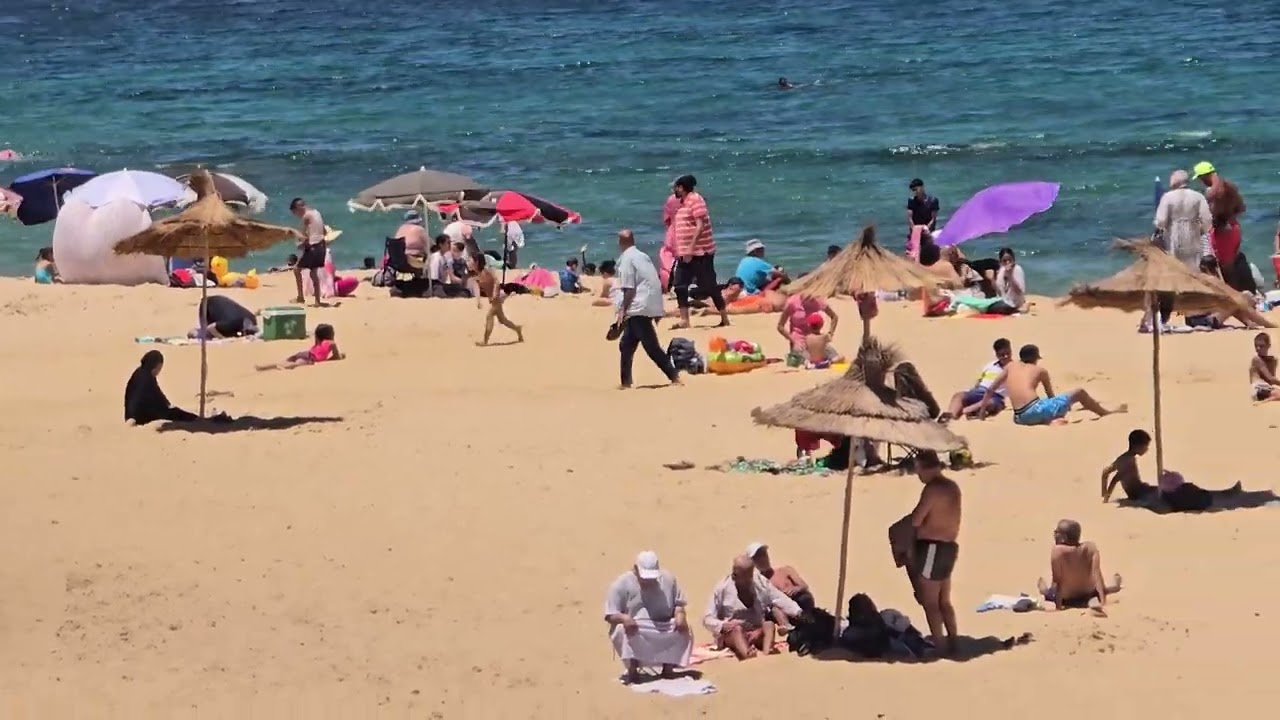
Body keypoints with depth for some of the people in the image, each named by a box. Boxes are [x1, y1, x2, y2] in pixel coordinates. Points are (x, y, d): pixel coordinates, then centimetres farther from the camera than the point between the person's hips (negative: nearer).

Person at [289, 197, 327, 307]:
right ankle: (317, 301, 15)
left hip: (312, 247, -8)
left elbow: (306, 237, -16)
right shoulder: (316, 212, 13)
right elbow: (324, 231, 18)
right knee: (314, 273, 16)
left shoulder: (306, 216, -12)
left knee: (297, 269, 5)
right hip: (321, 245, 8)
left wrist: (301, 244, 2)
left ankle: (300, 297, 6)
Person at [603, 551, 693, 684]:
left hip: (664, 631, 3)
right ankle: (632, 670, -24)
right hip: (634, 630, -3)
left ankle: (668, 668, -9)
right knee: (622, 630, -35)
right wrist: (624, 618, -34)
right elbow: (610, 615, -10)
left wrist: (680, 615, -14)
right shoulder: (621, 584, -8)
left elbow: (679, 604, 11)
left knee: (684, 629, -22)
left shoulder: (668, 579, 2)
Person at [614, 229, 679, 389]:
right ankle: (625, 381, 17)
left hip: (639, 309, -9)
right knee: (626, 344, 14)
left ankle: (673, 375, -9)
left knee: (651, 346, -7)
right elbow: (657, 282, 15)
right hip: (651, 306, 9)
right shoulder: (642, 256, 15)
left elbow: (629, 289, -14)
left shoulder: (626, 260, -8)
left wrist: (623, 310, -11)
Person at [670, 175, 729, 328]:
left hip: (700, 252, -9)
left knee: (709, 287, -4)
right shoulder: (683, 203, 15)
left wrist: (690, 249, -23)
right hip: (685, 254, 9)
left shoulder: (695, 200, -12)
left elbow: (700, 226, -19)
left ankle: (725, 319, 4)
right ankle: (684, 320, 4)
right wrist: (680, 251, 18)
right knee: (680, 286, 2)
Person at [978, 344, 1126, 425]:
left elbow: (990, 390, 16)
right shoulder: (1040, 370, 12)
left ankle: (1051, 421, 6)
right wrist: (1057, 408, 41)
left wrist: (981, 412, 24)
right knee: (1079, 392, 16)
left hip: (1020, 418, 3)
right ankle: (1106, 413, 34)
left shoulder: (1010, 367, 19)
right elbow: (1051, 396, 22)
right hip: (1036, 410, -3)